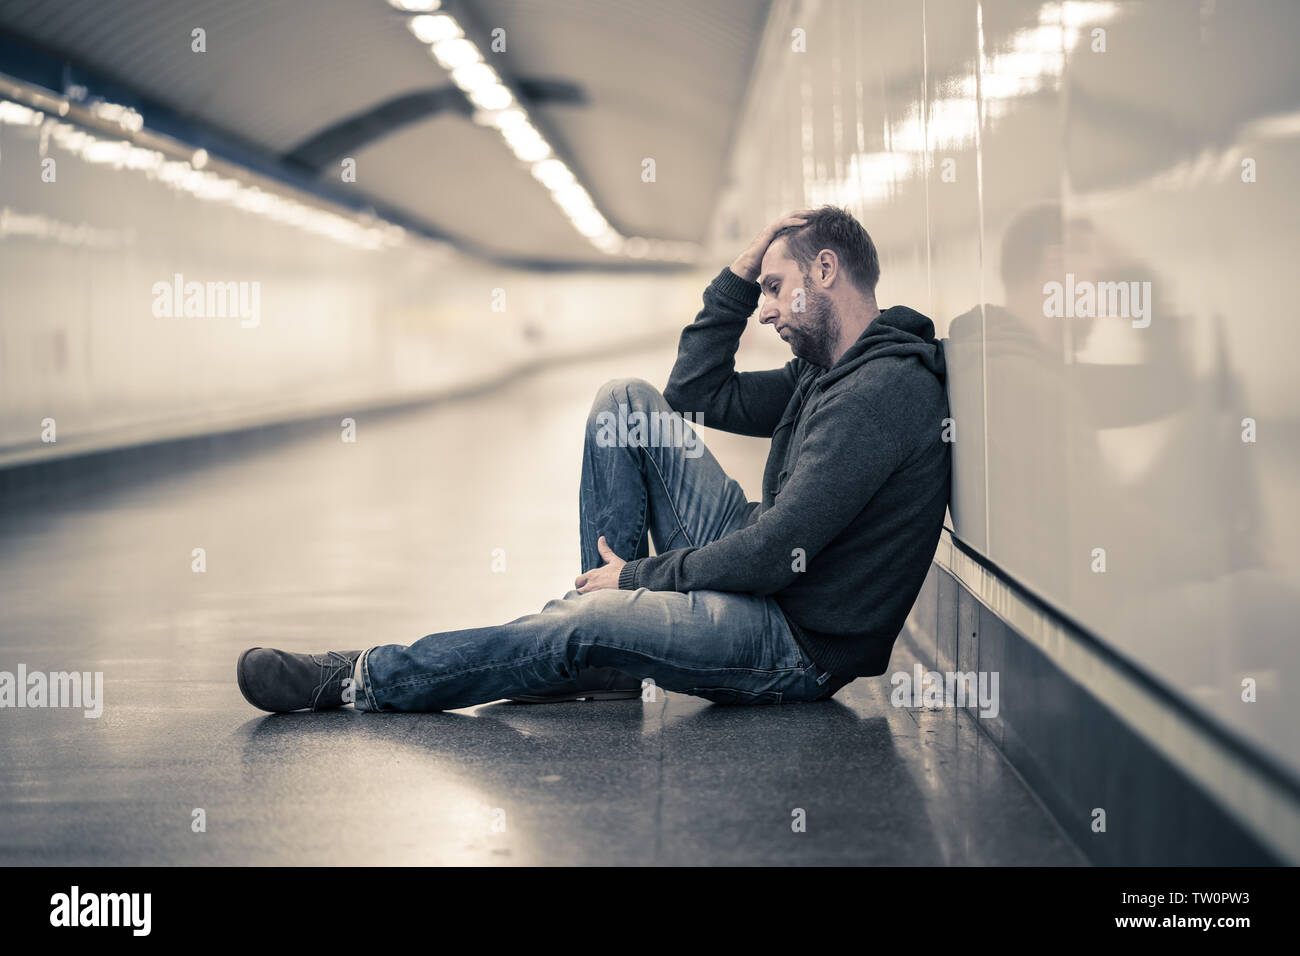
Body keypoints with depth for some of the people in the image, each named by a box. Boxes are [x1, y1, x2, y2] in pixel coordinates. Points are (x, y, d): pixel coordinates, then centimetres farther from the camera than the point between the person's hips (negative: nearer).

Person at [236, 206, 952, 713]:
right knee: (625, 402, 4)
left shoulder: (883, 391, -21)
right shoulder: (825, 371, 12)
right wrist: (742, 272, 7)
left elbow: (775, 556, -26)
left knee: (577, 626, -26)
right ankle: (605, 655, 1)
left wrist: (639, 574, -13)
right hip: (768, 573, 10)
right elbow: (695, 394, 18)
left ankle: (361, 680, -8)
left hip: (803, 645, -10)